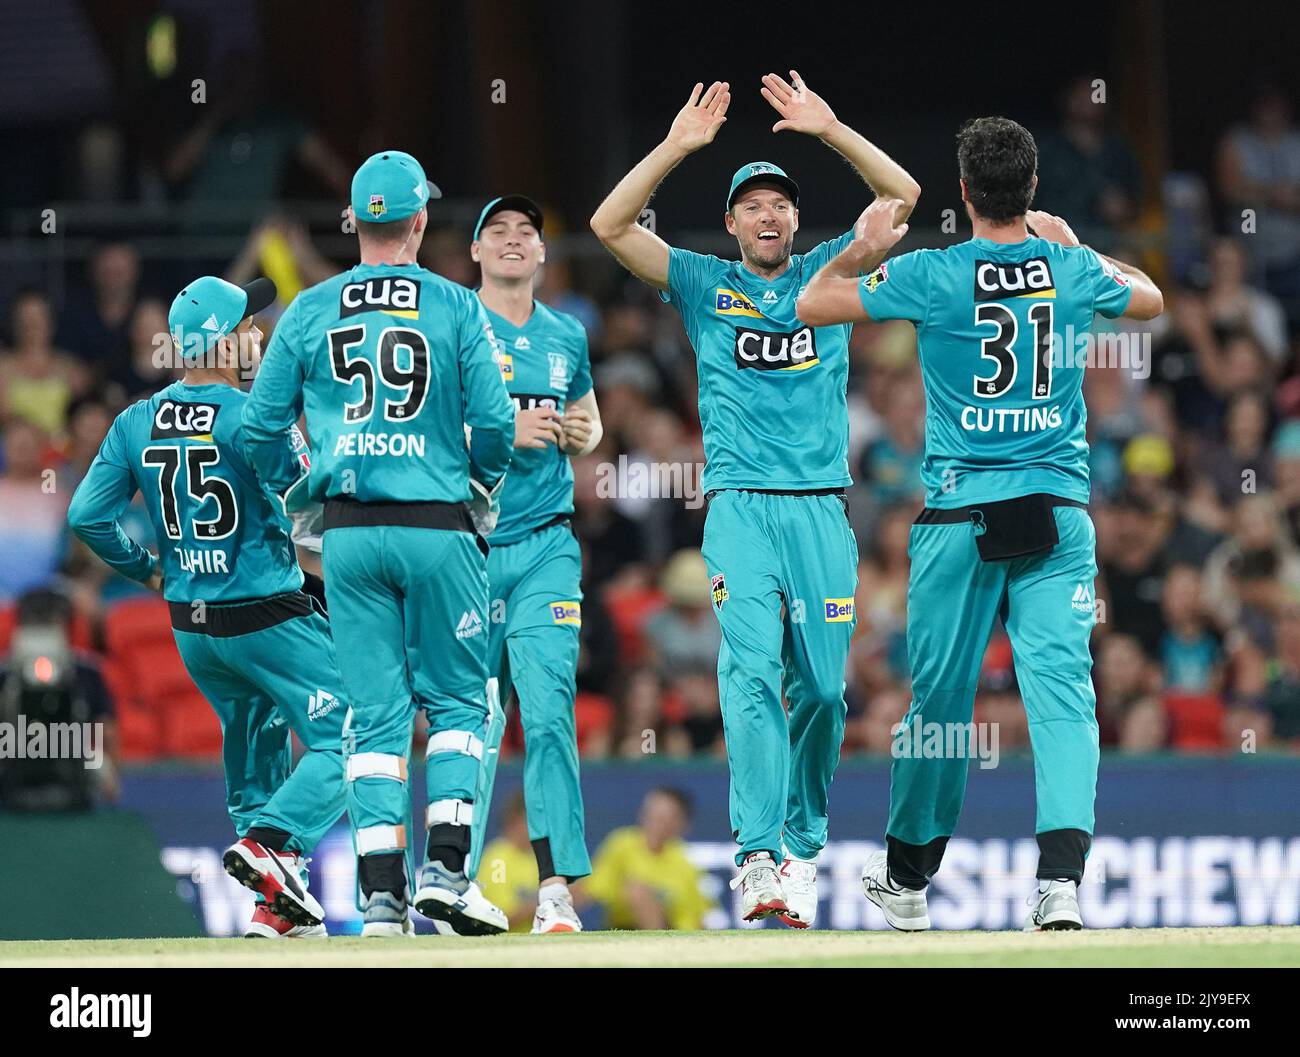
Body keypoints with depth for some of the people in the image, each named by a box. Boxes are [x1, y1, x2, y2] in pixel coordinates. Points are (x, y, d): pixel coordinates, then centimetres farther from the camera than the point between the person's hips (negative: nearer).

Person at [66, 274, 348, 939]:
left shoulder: (136, 423, 3)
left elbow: (87, 516, 2)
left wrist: (145, 569, 15)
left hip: (189, 628, 7)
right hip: (268, 618, -7)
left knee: (254, 746, 20)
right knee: (343, 740, -3)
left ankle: (276, 905, 16)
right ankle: (269, 842, -25)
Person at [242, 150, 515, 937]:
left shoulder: (310, 311, 4)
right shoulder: (456, 309, -3)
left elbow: (263, 426, 6)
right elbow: (494, 423, -7)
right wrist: (485, 485, 14)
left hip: (350, 532, 2)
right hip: (438, 527, -2)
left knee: (376, 714, 5)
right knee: (457, 700, 9)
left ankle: (381, 894, -3)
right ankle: (447, 868, -4)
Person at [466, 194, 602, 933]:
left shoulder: (566, 337, 13)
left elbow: (588, 420, 28)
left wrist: (583, 434, 5)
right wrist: (503, 432, -16)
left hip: (545, 546, 2)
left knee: (549, 711, -12)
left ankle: (557, 889, -16)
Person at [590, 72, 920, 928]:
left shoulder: (826, 274, 14)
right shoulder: (704, 283, 12)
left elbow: (903, 194, 5)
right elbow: (610, 224, 1)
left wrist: (830, 130, -6)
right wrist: (677, 148, -8)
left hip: (822, 506, 2)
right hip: (740, 505, -2)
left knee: (821, 685, -1)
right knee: (751, 669, -17)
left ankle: (804, 844, 16)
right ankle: (758, 856, -25)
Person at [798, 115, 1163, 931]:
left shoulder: (932, 276, -7)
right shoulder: (1072, 272, 2)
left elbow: (812, 305, 3)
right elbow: (1149, 299, 25)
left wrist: (865, 250, 18)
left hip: (962, 511, -1)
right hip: (1060, 509, 1)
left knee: (941, 694, 10)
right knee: (1063, 688, -5)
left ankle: (908, 875, 26)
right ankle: (1062, 876, -24)